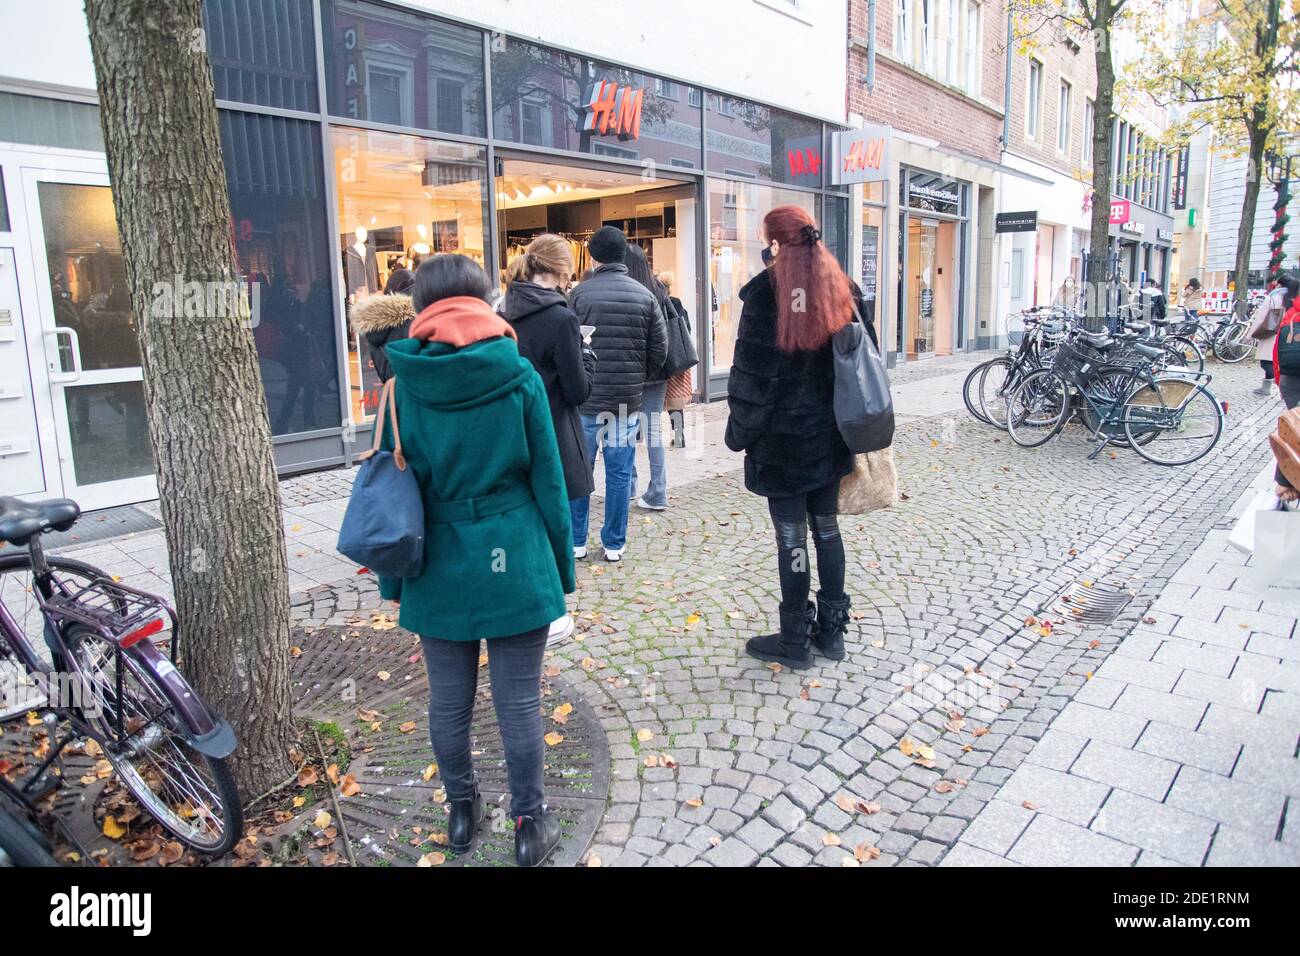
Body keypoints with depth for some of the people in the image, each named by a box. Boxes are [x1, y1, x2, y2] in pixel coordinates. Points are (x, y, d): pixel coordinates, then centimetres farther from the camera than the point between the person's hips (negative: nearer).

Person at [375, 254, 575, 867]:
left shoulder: (403, 386, -4)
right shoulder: (518, 377, -7)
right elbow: (548, 483, -3)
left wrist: (392, 580, 11)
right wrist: (561, 568, 7)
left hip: (438, 572, 2)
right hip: (515, 566, -1)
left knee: (448, 701, 16)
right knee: (519, 702, 9)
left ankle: (462, 812, 35)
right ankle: (530, 825, 23)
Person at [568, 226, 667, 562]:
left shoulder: (579, 294, -7)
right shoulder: (645, 295, 0)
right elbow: (659, 350, 1)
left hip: (586, 398, -1)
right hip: (628, 399, 2)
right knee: (619, 474, 9)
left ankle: (576, 542, 17)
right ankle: (614, 544, 15)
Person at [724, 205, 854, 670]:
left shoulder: (766, 291, -12)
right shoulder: (838, 286, 7)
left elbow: (752, 370, -14)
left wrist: (740, 431, -5)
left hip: (782, 436, -6)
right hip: (829, 433, 6)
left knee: (792, 537, 2)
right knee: (827, 529, 15)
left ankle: (795, 640, 13)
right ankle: (831, 629, 26)